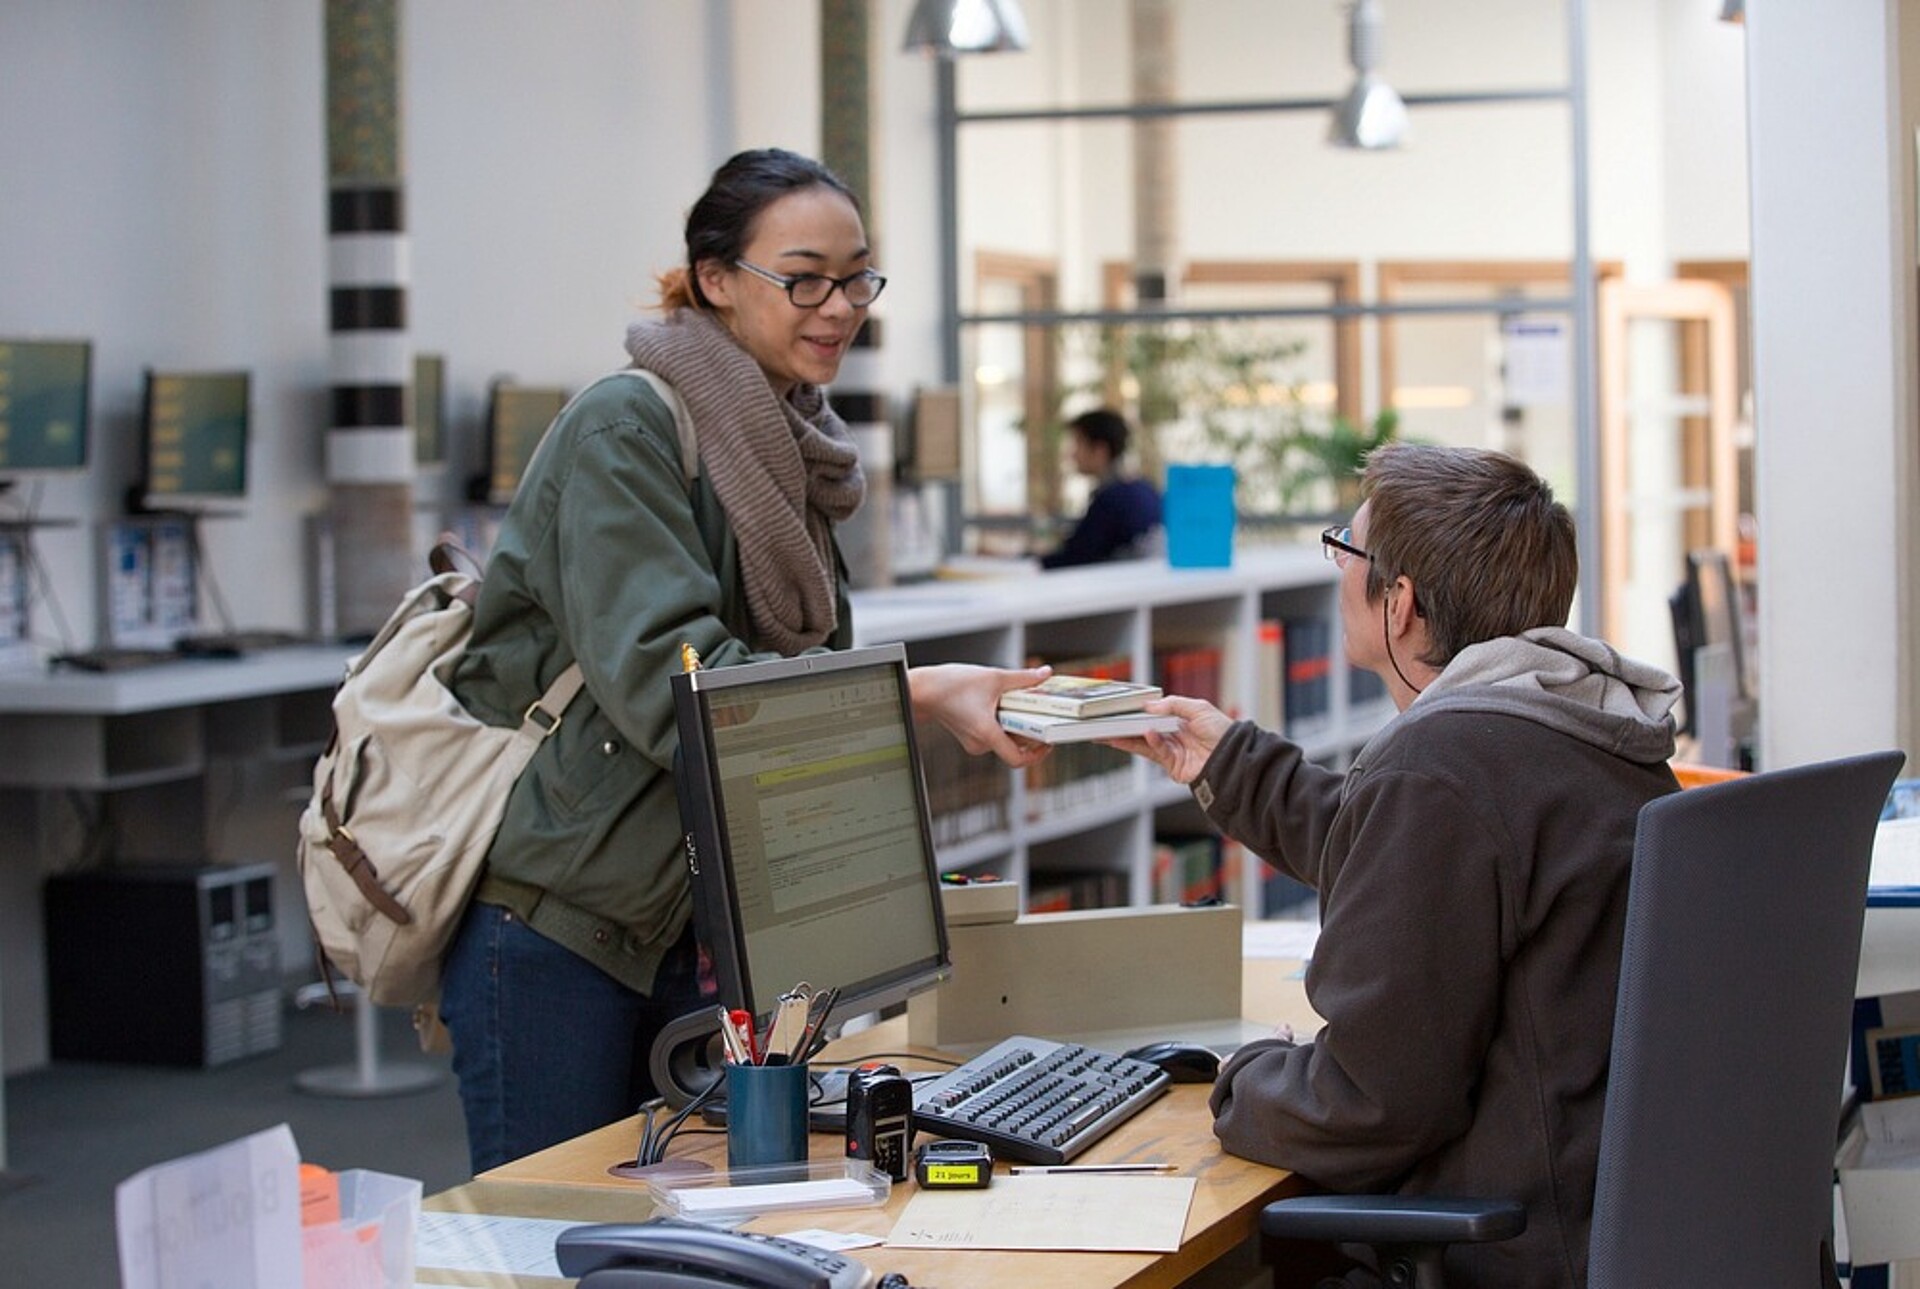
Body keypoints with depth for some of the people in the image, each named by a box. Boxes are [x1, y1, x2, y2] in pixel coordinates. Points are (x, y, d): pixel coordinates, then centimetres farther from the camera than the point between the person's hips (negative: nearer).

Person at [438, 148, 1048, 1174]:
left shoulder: (794, 452, 13)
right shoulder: (627, 428, -13)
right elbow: (665, 675, -24)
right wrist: (911, 696, -29)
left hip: (699, 929, 8)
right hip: (555, 927, -8)